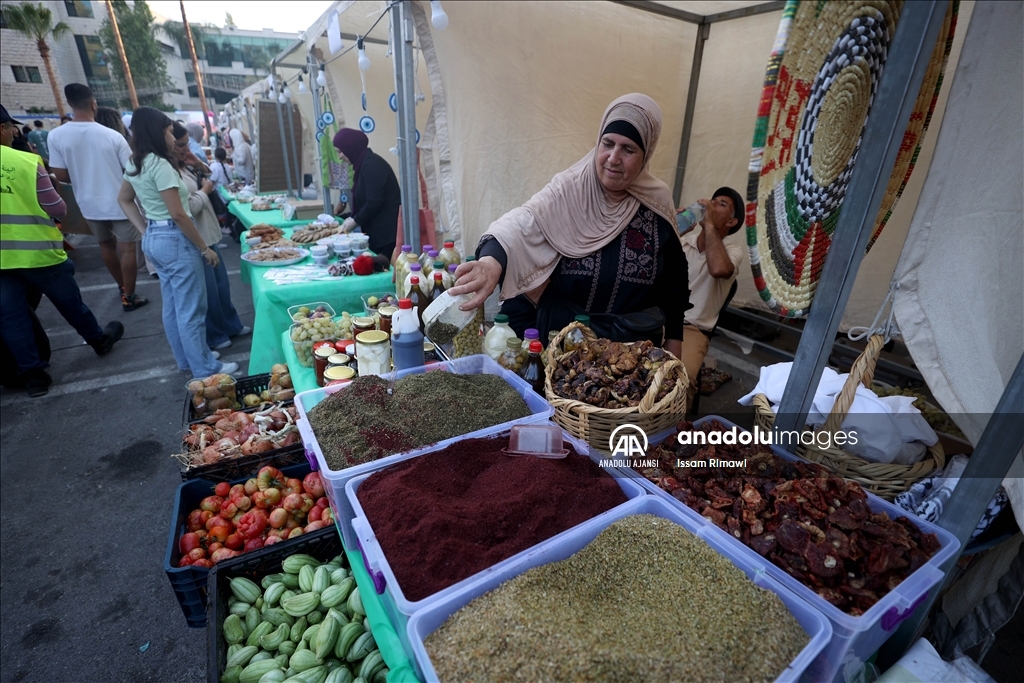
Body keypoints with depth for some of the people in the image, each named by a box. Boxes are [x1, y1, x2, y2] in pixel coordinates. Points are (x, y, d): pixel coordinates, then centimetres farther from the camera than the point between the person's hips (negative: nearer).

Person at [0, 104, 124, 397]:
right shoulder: (27, 161, -13)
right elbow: (57, 209, -8)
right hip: (38, 250, -3)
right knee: (69, 301, 16)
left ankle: (32, 374, 14)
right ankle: (99, 340, 36)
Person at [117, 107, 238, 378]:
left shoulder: (135, 164, 9)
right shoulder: (160, 164, -18)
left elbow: (124, 199, 20)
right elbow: (178, 214, -21)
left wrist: (146, 231, 15)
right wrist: (205, 248, -14)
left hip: (154, 239, 10)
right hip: (175, 240, -10)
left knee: (173, 306, 18)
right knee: (191, 309, -2)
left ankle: (188, 359, 31)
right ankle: (205, 369, 7)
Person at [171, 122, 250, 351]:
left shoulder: (182, 166, 9)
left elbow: (209, 181, 22)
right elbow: (188, 208, -25)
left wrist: (198, 166, 5)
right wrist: (205, 191, -9)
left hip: (208, 234, 10)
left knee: (221, 284, 19)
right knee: (208, 292, 3)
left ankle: (231, 325, 33)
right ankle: (213, 336, 19)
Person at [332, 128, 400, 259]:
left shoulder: (371, 165, -15)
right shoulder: (363, 164, 15)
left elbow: (374, 202, -20)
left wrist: (355, 221, -9)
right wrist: (352, 217, 10)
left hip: (386, 230, -9)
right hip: (377, 229, 9)